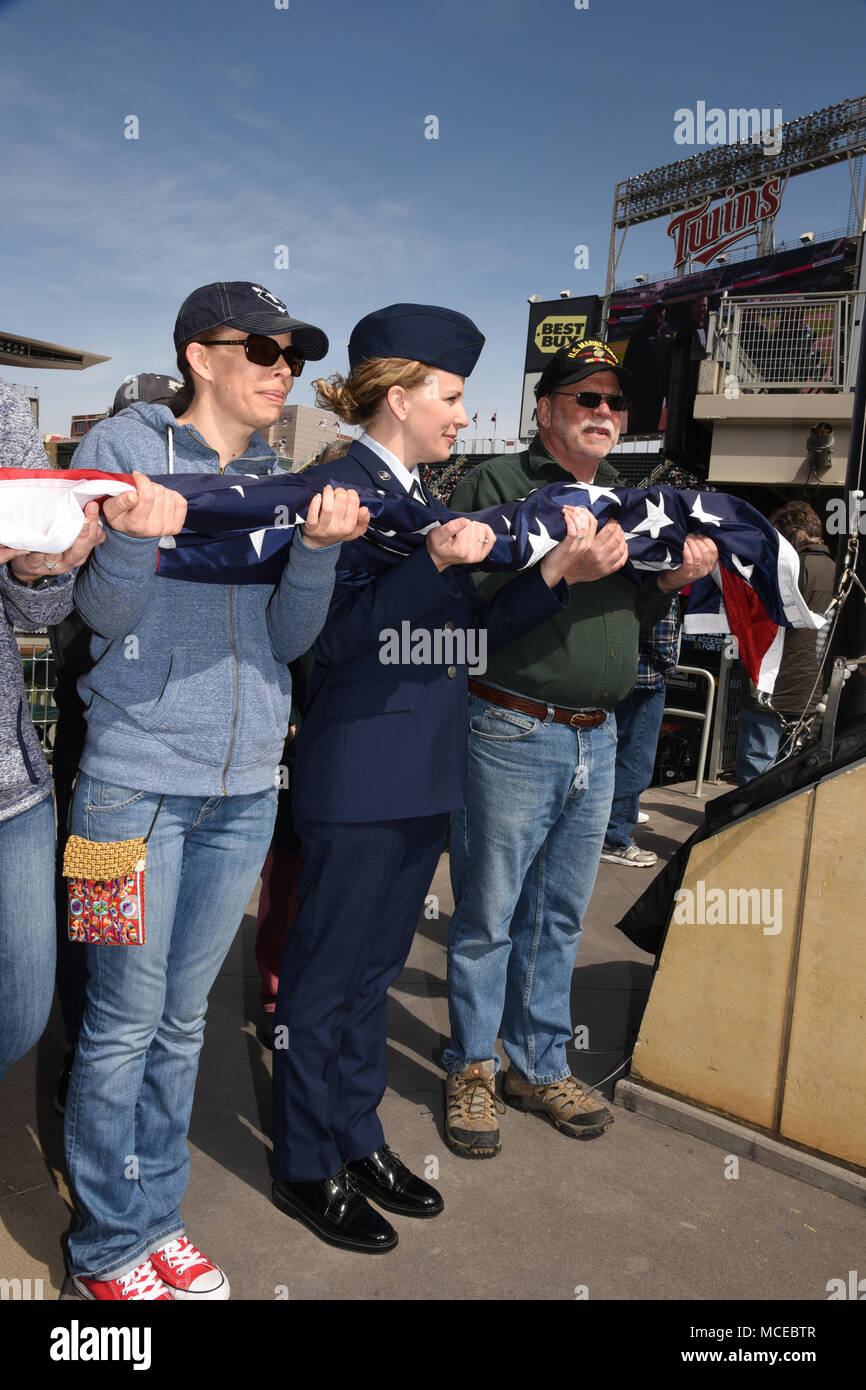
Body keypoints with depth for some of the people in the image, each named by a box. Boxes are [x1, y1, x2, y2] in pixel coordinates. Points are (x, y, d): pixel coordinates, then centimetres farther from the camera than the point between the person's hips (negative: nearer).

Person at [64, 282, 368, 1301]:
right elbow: (106, 614, -8)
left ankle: (154, 1218, 30)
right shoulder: (124, 445, -2)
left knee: (182, 1018, 14)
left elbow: (288, 636, 4)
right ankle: (107, 1246, 22)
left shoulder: (279, 480, 11)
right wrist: (135, 536, -28)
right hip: (135, 776, -4)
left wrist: (317, 550, -14)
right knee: (124, 1022, 3)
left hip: (244, 784, 5)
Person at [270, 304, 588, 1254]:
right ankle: (307, 1168, 23)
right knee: (325, 976, 6)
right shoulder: (341, 487, -12)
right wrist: (432, 562, -30)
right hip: (359, 774, -9)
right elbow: (341, 635, -20)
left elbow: (468, 634, 11)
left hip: (425, 772, 9)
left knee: (374, 968, 19)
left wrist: (552, 574, 1)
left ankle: (357, 1139, 35)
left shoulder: (430, 500, 13)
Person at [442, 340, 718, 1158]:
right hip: (512, 735, -6)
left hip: (597, 739, 7)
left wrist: (670, 582, 2)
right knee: (488, 917, 5)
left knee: (559, 918, 15)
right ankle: (470, 1072, 22)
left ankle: (540, 1068, 30)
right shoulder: (495, 484, -5)